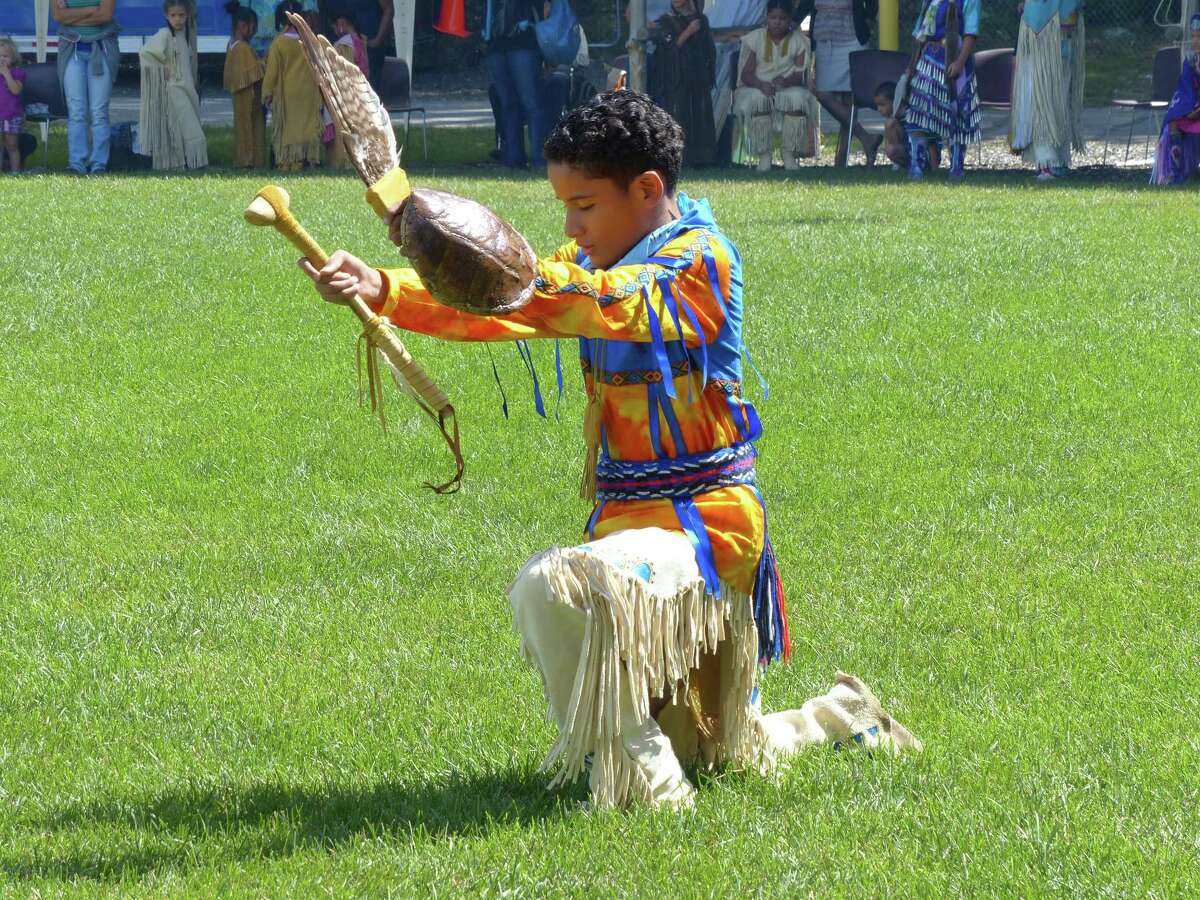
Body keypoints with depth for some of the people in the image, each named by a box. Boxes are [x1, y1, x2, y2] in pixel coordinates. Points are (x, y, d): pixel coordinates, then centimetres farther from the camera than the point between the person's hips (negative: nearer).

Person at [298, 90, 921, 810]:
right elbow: (496, 307, 1)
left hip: (702, 519, -9)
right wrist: (383, 290, -16)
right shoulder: (600, 261, 11)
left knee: (553, 588, -36)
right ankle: (837, 717, 48)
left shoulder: (700, 261, -16)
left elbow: (605, 303, -36)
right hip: (632, 517, 9)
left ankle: (641, 781, -27)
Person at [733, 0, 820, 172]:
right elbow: (745, 74, -2)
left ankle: (789, 153, -26)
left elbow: (801, 75, -7)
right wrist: (761, 85, -25)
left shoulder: (799, 41, 4)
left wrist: (787, 81, -31)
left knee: (798, 98, -36)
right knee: (757, 99, -37)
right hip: (756, 88, 0)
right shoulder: (755, 39, 4)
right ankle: (763, 155, -30)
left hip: (789, 88, 0)